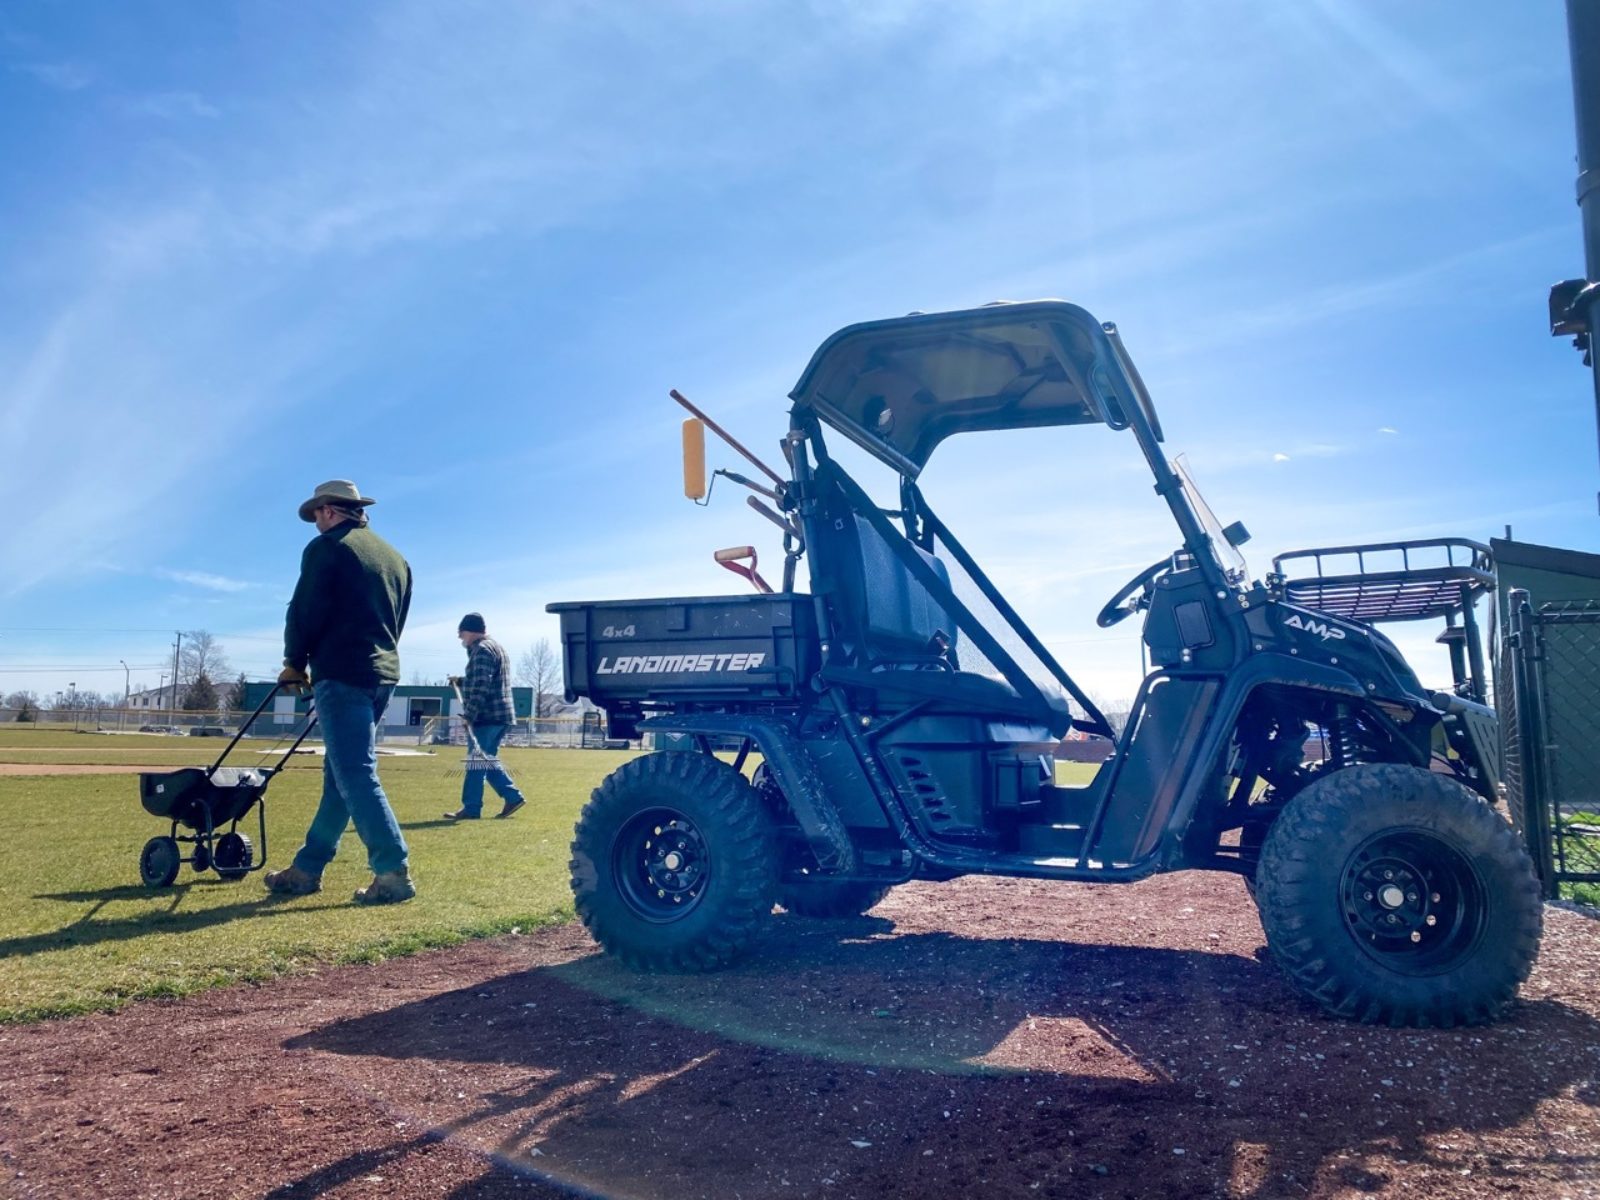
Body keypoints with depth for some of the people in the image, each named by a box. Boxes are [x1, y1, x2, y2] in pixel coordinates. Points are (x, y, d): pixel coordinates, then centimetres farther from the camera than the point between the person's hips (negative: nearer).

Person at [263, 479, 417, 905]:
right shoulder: (394, 557, 19)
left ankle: (394, 873, -11)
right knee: (340, 775, 12)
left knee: (355, 776, -8)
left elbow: (306, 612, -6)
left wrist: (294, 663, 7)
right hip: (383, 673, 8)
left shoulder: (326, 547, -5)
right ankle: (307, 868, 19)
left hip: (341, 673, -8)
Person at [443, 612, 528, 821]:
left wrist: (469, 715, -22)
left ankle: (471, 808, -2)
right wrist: (462, 680, 26)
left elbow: (481, 687, -21)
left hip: (488, 716, -10)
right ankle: (512, 796, 12)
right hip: (499, 715, 10)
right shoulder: (495, 647, 21)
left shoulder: (482, 650, -12)